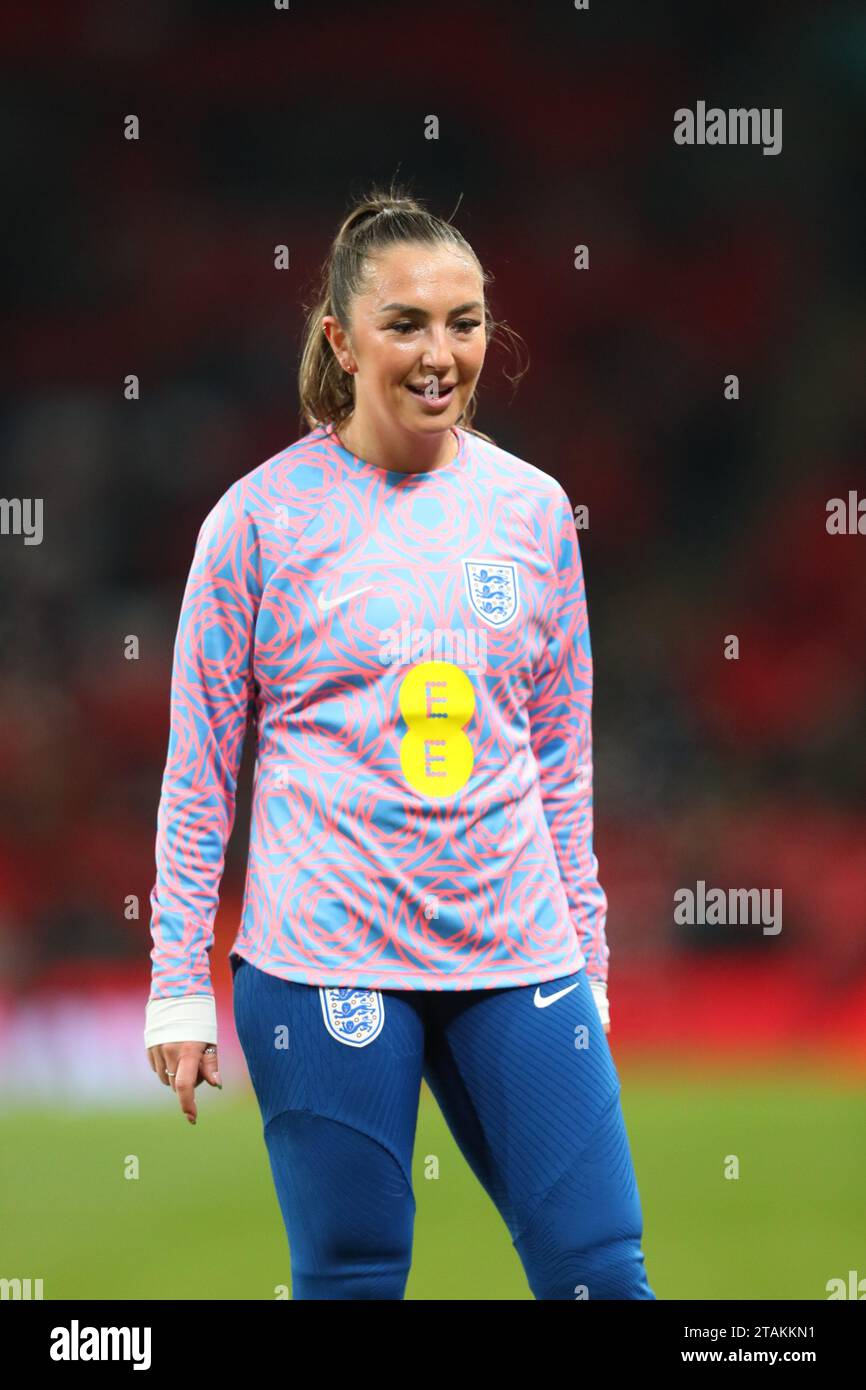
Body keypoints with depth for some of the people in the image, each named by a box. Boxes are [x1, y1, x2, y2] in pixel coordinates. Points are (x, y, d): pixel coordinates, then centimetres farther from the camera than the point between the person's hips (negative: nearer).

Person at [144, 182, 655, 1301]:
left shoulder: (531, 508, 8)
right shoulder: (263, 517, -2)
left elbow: (562, 758, 14)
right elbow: (198, 769, 2)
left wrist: (584, 960, 12)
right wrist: (178, 989, 0)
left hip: (516, 954, 3)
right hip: (323, 956, -3)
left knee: (600, 1271, -2)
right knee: (352, 1280, 0)